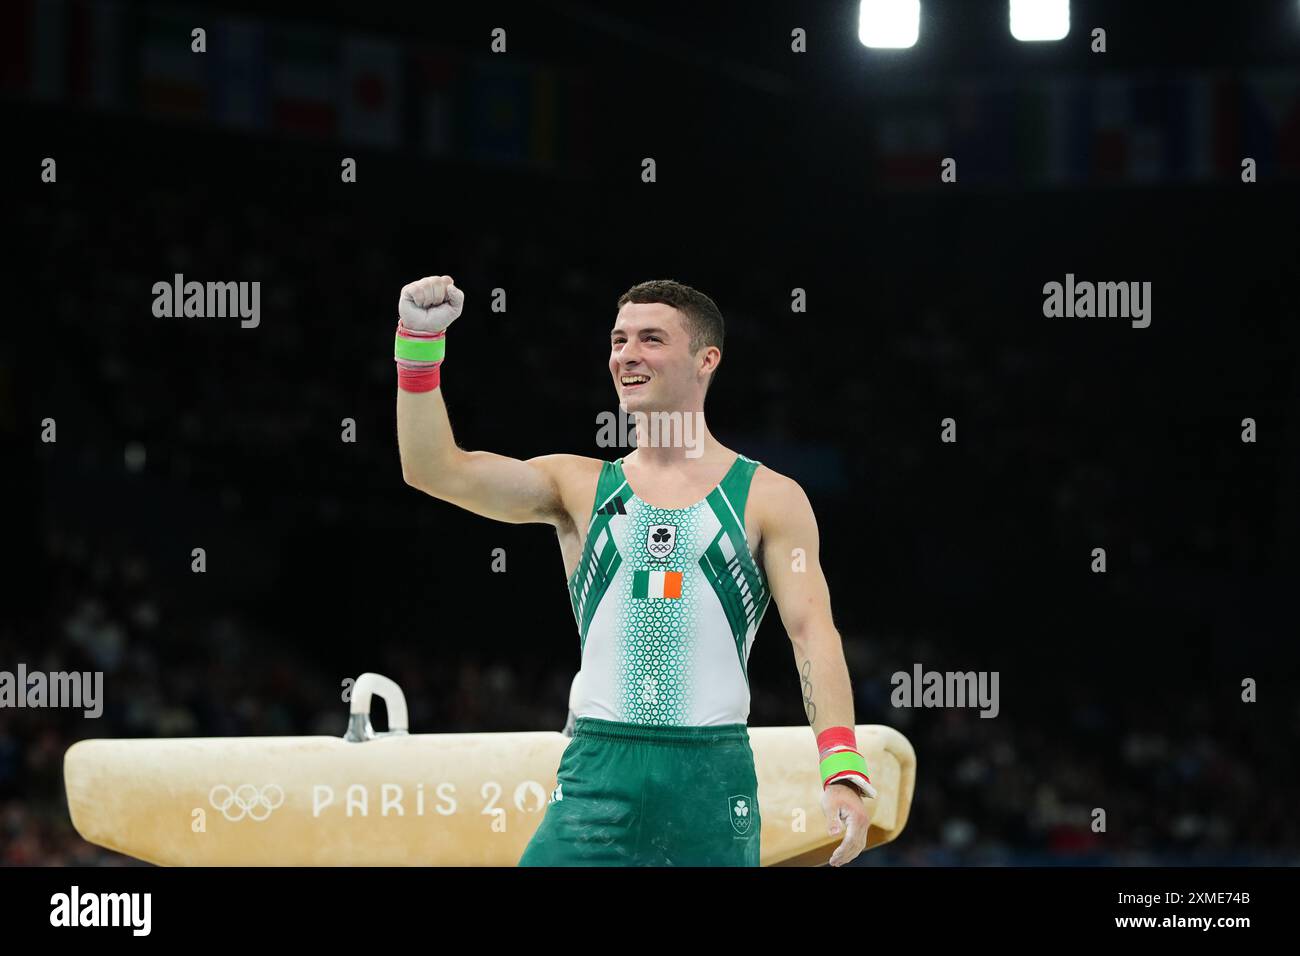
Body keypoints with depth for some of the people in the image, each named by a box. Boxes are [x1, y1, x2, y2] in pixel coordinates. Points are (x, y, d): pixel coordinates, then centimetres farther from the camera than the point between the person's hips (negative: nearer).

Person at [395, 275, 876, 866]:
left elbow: (813, 631, -2)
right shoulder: (579, 487, 12)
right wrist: (419, 342, -9)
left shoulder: (769, 499, 7)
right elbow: (434, 470, 3)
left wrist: (843, 771, -16)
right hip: (597, 775, 1)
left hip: (712, 779, -1)